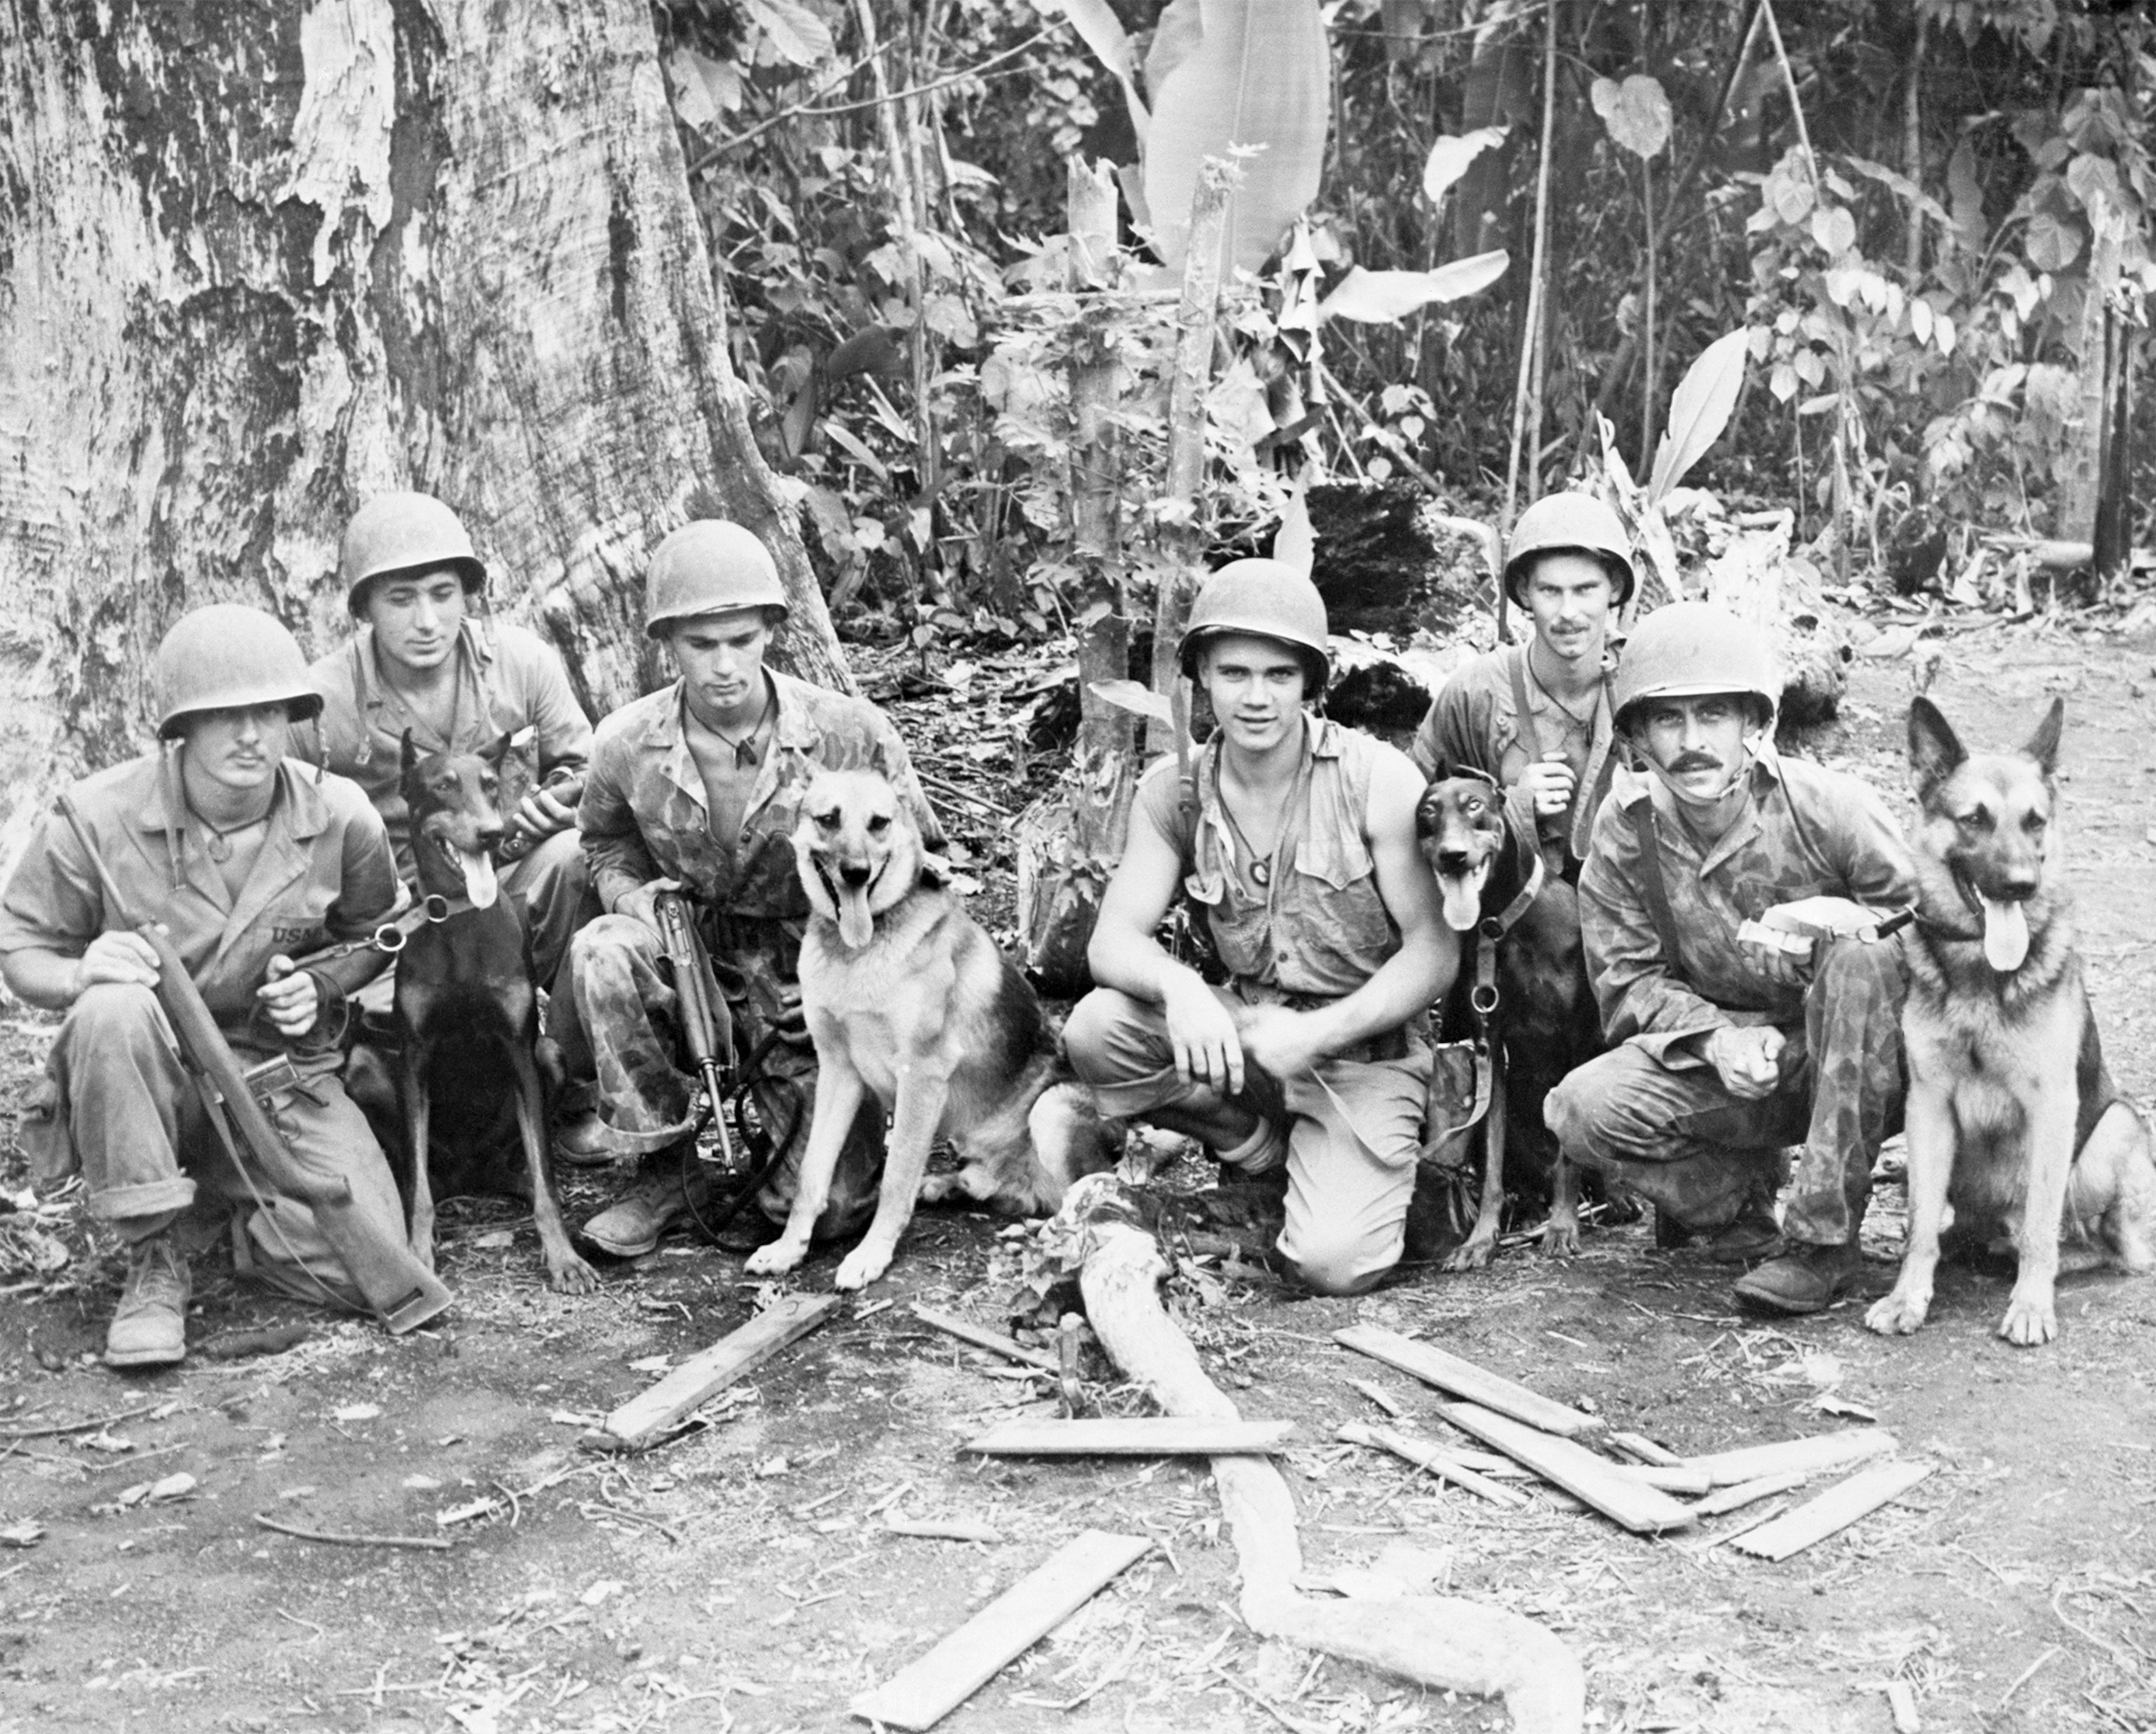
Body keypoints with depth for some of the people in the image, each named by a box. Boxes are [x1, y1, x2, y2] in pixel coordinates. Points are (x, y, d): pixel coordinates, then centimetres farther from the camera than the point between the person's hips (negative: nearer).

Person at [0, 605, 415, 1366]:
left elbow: (378, 933, 11)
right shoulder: (97, 816, -14)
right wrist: (84, 974, -24)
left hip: (283, 1076, 1)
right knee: (113, 1010, -38)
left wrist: (320, 986, -9)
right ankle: (154, 1257, -18)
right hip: (152, 1074, -1)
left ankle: (233, 1197, 16)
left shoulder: (342, 817, -8)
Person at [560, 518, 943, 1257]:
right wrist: (636, 897, -10)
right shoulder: (627, 745, -9)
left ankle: (779, 1102, 24)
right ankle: (669, 1166, -12)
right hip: (693, 956, 2)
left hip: (815, 980, -2)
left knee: (829, 1208, -14)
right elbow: (606, 842, 13)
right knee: (601, 953, -32)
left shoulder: (852, 734, -15)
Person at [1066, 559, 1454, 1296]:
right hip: (1244, 1030, 4)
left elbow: (1436, 952, -13)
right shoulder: (1173, 794, -3)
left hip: (1364, 1048, -4)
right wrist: (1179, 986, -33)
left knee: (1335, 1263, -23)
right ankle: (1263, 1150, 2)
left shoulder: (1377, 778, -14)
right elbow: (1113, 939, -9)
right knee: (1096, 1029, -23)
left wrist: (1315, 1035, -25)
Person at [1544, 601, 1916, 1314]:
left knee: (1862, 958, -35)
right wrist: (1715, 1038, -22)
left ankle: (1823, 1236, -26)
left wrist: (1837, 919, -30)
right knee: (1582, 1109, -24)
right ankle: (1741, 1197, 5)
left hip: (1861, 1068, -2)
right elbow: (1629, 982, -4)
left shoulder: (1827, 807, -17)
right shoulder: (1626, 830, -8)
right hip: (1730, 1059, 2)